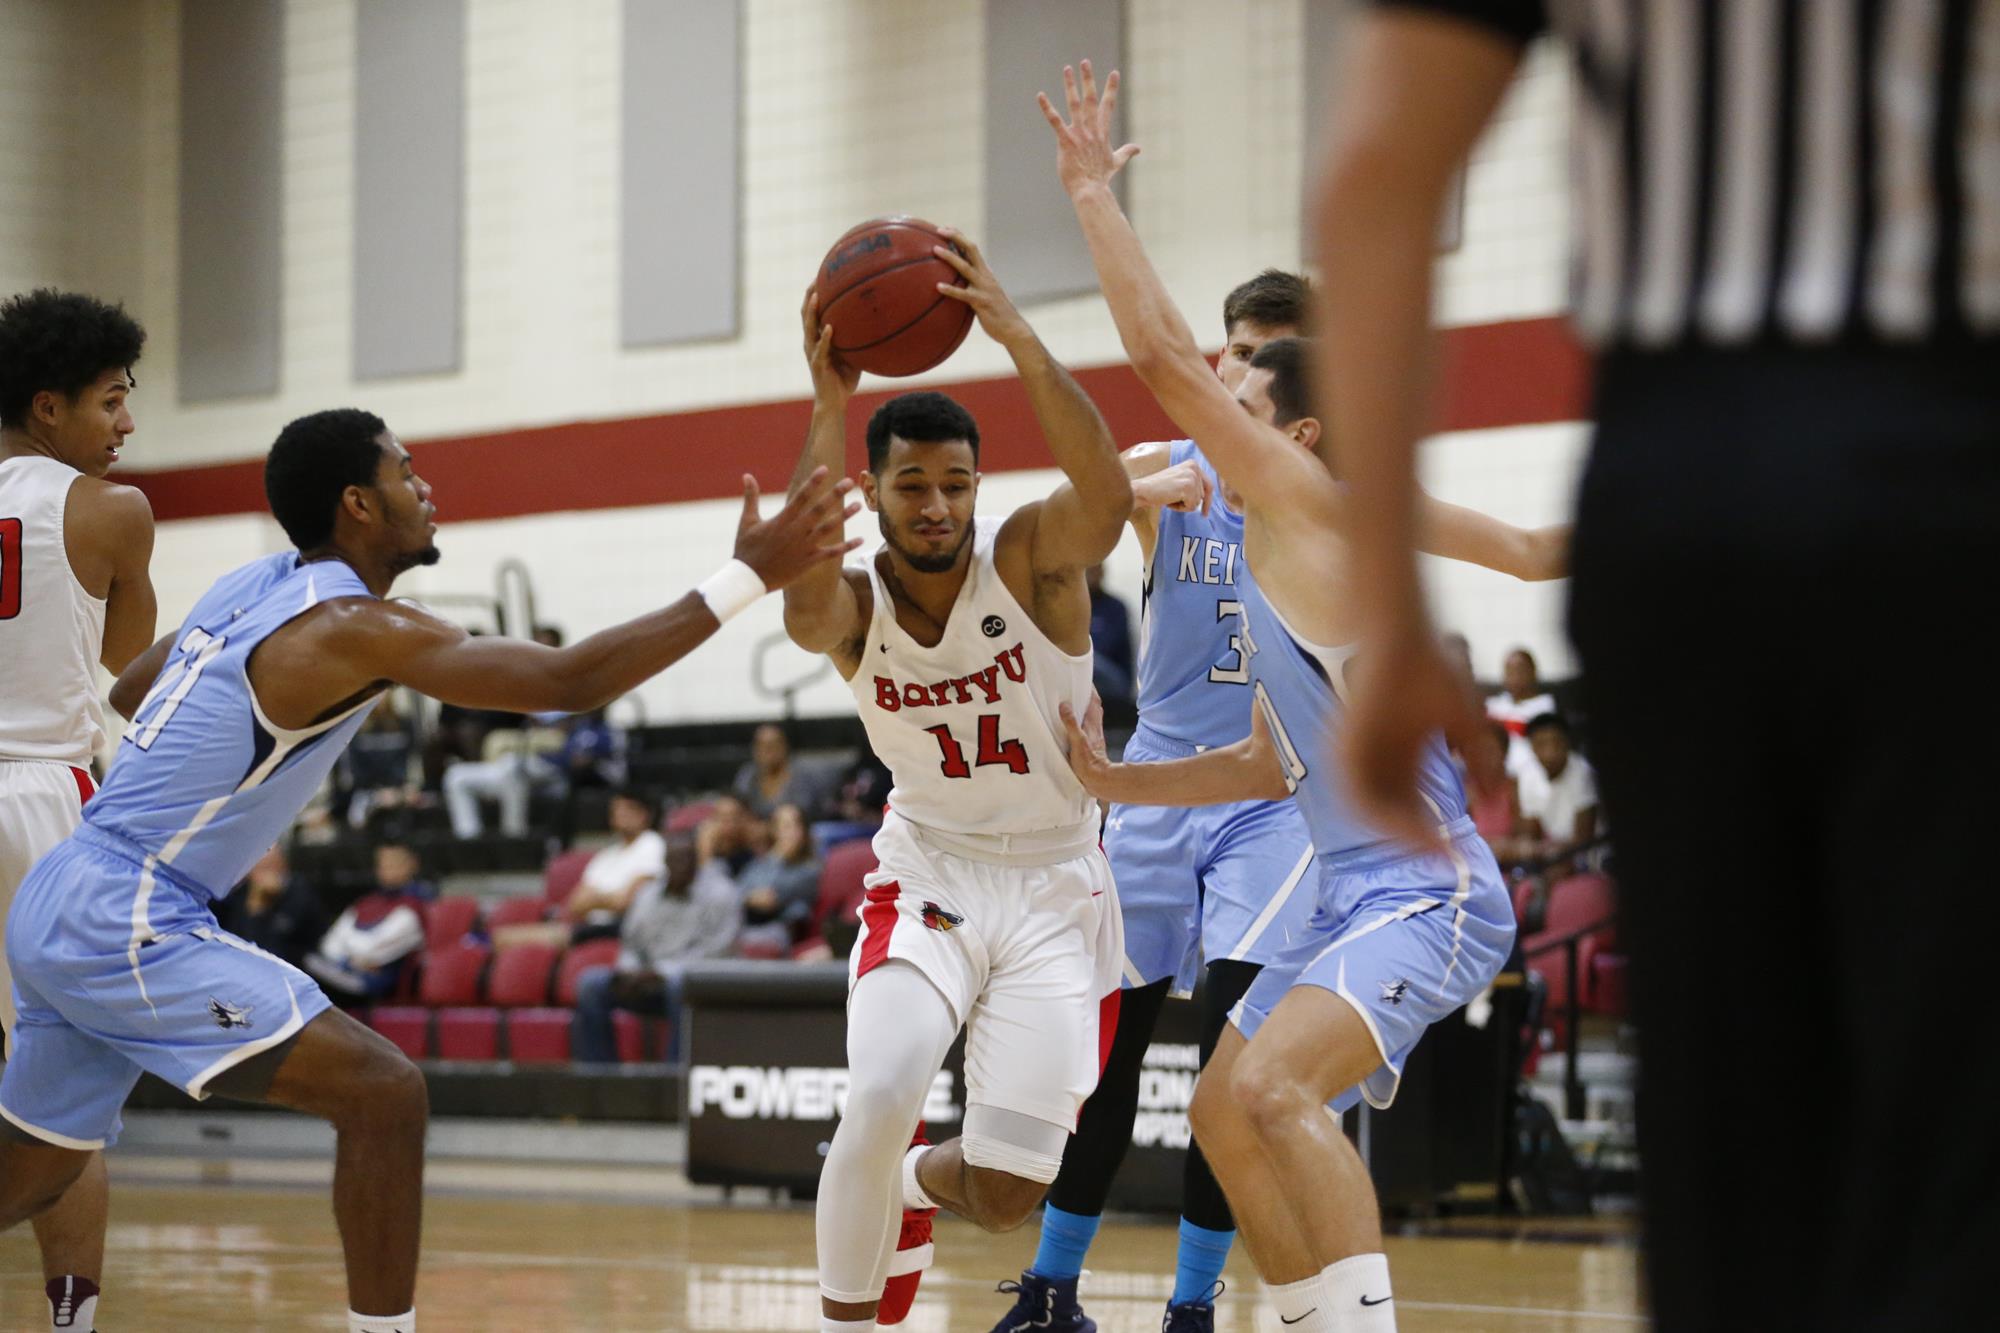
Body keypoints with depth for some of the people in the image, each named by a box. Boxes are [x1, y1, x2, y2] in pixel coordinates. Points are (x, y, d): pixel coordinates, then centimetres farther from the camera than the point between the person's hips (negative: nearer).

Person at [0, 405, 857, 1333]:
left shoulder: (252, 587, 12)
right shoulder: (353, 628, -15)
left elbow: (127, 691, 27)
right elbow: (569, 681, -22)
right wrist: (747, 578, -22)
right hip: (127, 926, -9)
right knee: (382, 1095, -12)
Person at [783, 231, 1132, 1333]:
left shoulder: (1032, 560, -13)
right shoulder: (853, 607, -9)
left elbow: (1105, 493, -37)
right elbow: (803, 598, -36)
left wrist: (1015, 335, -44)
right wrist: (829, 406, -39)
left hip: (1053, 887, 0)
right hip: (930, 875, 0)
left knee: (1005, 1195, -4)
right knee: (879, 1099, -28)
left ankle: (915, 1182, 34)